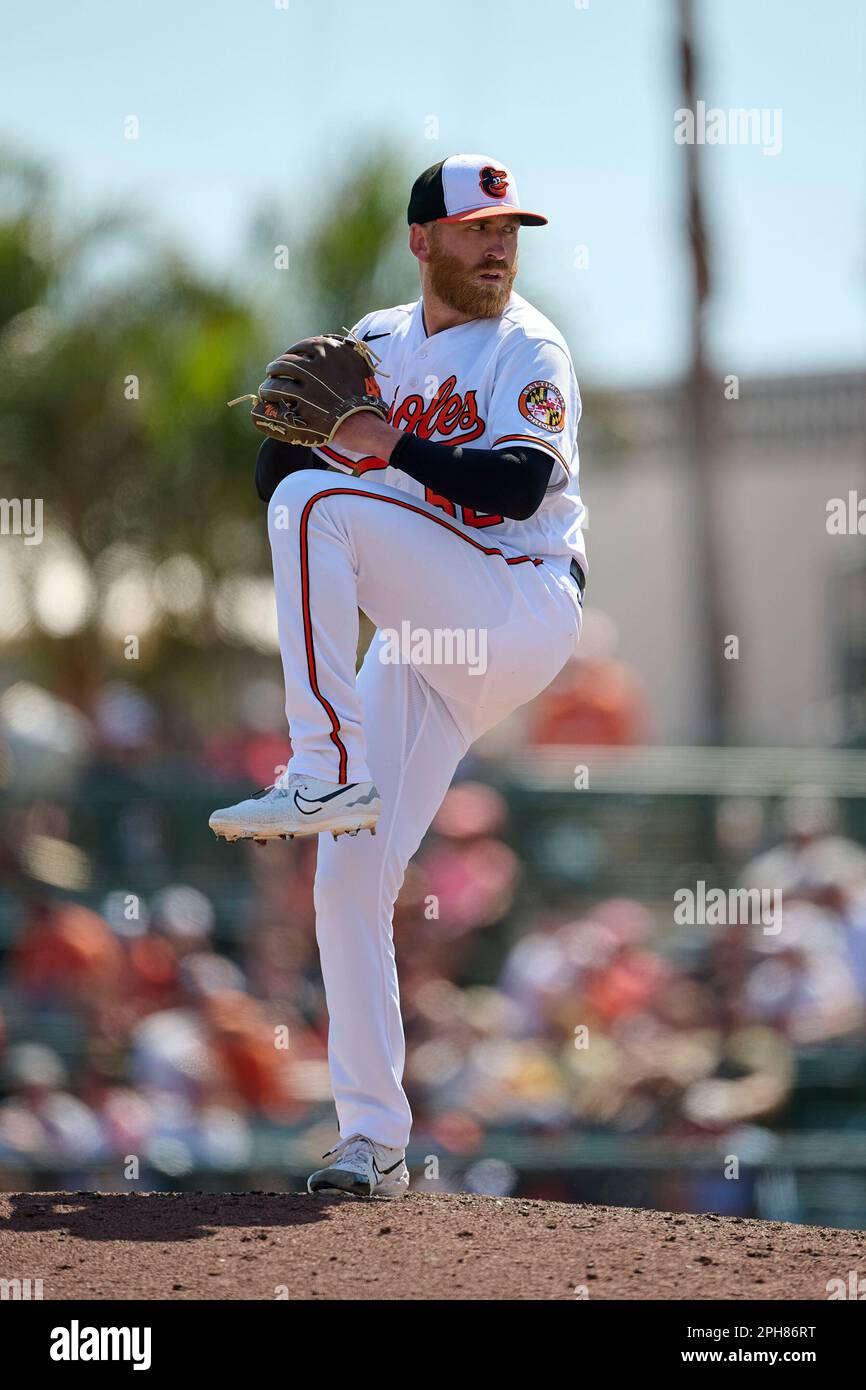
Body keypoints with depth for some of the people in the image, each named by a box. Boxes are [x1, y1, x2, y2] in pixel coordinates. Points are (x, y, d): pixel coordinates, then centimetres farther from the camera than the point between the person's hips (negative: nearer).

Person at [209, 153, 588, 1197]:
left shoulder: (529, 351, -3)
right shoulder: (376, 344, 16)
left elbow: (515, 487, -19)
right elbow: (271, 479, 12)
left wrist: (390, 442, -20)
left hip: (521, 606, -6)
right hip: (419, 650, 6)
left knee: (317, 505, -25)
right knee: (347, 883, -3)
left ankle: (328, 775, -31)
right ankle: (372, 1144, 1)